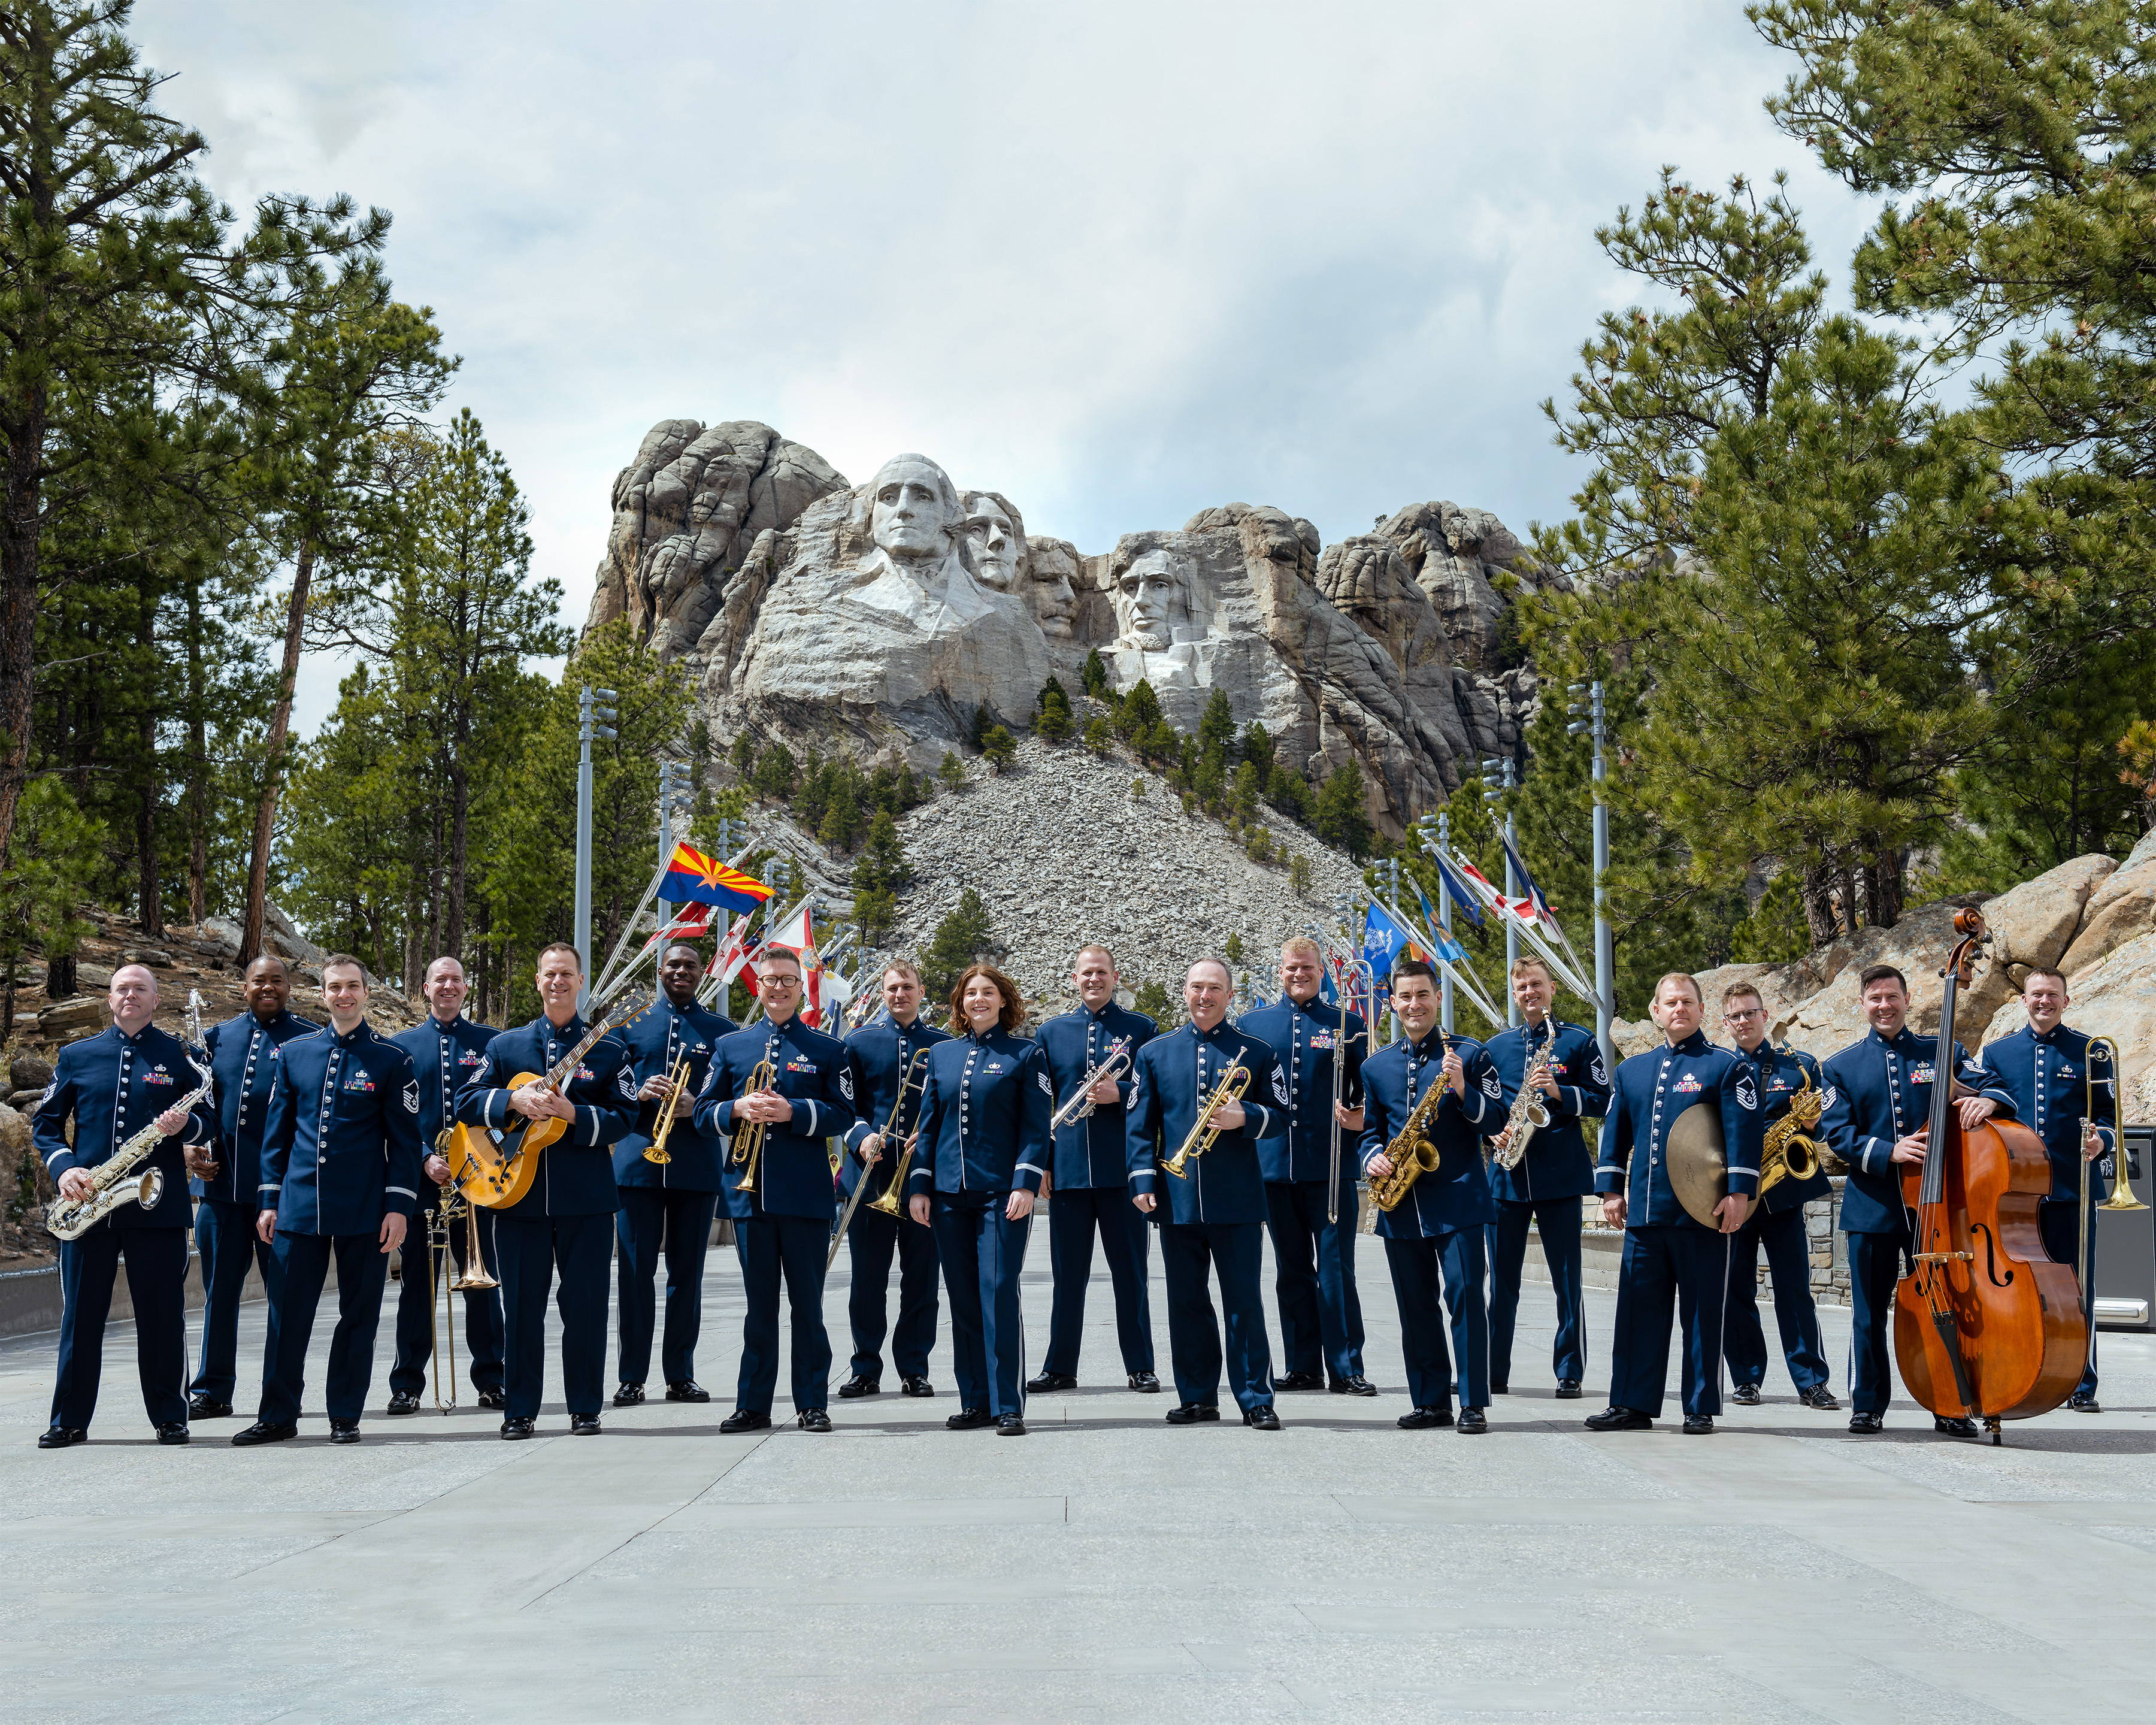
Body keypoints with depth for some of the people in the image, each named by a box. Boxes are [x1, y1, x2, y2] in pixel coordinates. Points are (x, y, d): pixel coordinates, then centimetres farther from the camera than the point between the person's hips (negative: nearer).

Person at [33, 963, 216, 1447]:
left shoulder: (177, 1055, 8)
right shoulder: (76, 1056, 12)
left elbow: (211, 1121, 9)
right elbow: (45, 1122, 13)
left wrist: (186, 1125, -14)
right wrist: (63, 1168, -5)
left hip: (157, 1204, -1)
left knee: (161, 1314, 1)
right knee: (80, 1313, 4)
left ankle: (169, 1416, 11)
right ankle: (70, 1420, 12)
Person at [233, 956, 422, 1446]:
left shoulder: (391, 1059, 1)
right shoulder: (293, 1053, 9)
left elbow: (405, 1139, 0)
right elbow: (277, 1130, 13)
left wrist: (399, 1205, -7)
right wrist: (270, 1200, 8)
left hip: (365, 1211, -2)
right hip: (299, 1205, 2)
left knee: (358, 1314, 4)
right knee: (288, 1313, 2)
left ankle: (345, 1415, 13)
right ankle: (278, 1416, 11)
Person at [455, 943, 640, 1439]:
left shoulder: (608, 1049, 6)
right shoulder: (506, 1045, 11)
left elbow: (625, 1118, -2)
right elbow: (466, 1103, 6)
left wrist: (573, 1114, -17)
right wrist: (513, 1101, -12)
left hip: (586, 1196, -1)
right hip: (518, 1193, 1)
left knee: (585, 1304, 0)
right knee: (521, 1305, 3)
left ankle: (585, 1408, 10)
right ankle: (519, 1411, 11)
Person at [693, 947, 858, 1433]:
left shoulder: (828, 1050, 7)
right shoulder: (730, 1047, 12)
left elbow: (842, 1116, -1)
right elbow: (703, 1115, 8)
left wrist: (792, 1112, -16)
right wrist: (739, 1110, -12)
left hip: (806, 1194, -2)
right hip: (749, 1191, 2)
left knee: (807, 1302, 2)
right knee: (758, 1303, 6)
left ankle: (813, 1403, 9)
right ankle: (753, 1405, 12)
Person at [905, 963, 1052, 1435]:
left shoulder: (1025, 1054, 2)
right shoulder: (941, 1054, 13)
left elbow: (1036, 1126, -3)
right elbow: (928, 1125, 14)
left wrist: (1025, 1184, -13)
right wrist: (919, 1186, 7)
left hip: (1002, 1193, -4)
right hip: (950, 1193, 4)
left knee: (1000, 1294, -9)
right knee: (963, 1299, 6)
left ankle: (1008, 1405, -4)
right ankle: (974, 1401, 13)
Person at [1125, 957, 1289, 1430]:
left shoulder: (1255, 1052, 6)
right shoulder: (1154, 1053, 10)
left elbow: (1280, 1115, 6)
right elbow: (1139, 1123, 8)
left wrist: (1245, 1118, -14)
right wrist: (1142, 1180, -2)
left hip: (1237, 1200, -2)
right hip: (1177, 1197, 2)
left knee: (1244, 1301, -1)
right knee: (1186, 1301, 7)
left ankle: (1256, 1399, 5)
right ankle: (1197, 1396, 15)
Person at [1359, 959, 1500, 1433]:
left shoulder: (1468, 1054, 2)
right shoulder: (1376, 1066, 13)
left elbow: (1496, 1119, -2)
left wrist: (1462, 1090, -18)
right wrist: (1372, 1159, 0)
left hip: (1458, 1198, -4)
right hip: (1401, 1202, 4)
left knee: (1465, 1296, -9)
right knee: (1416, 1305, 7)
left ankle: (1474, 1404, -5)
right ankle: (1430, 1402, 14)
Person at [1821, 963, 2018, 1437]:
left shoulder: (1943, 1053, 9)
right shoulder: (1842, 1067, 9)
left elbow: (1995, 1088, 0)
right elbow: (1837, 1134, 0)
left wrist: (1988, 1100, -25)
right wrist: (1888, 1152, -16)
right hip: (1872, 1207, 0)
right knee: (1869, 1311, 5)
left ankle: (1950, 1407, 11)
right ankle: (1868, 1405, 15)